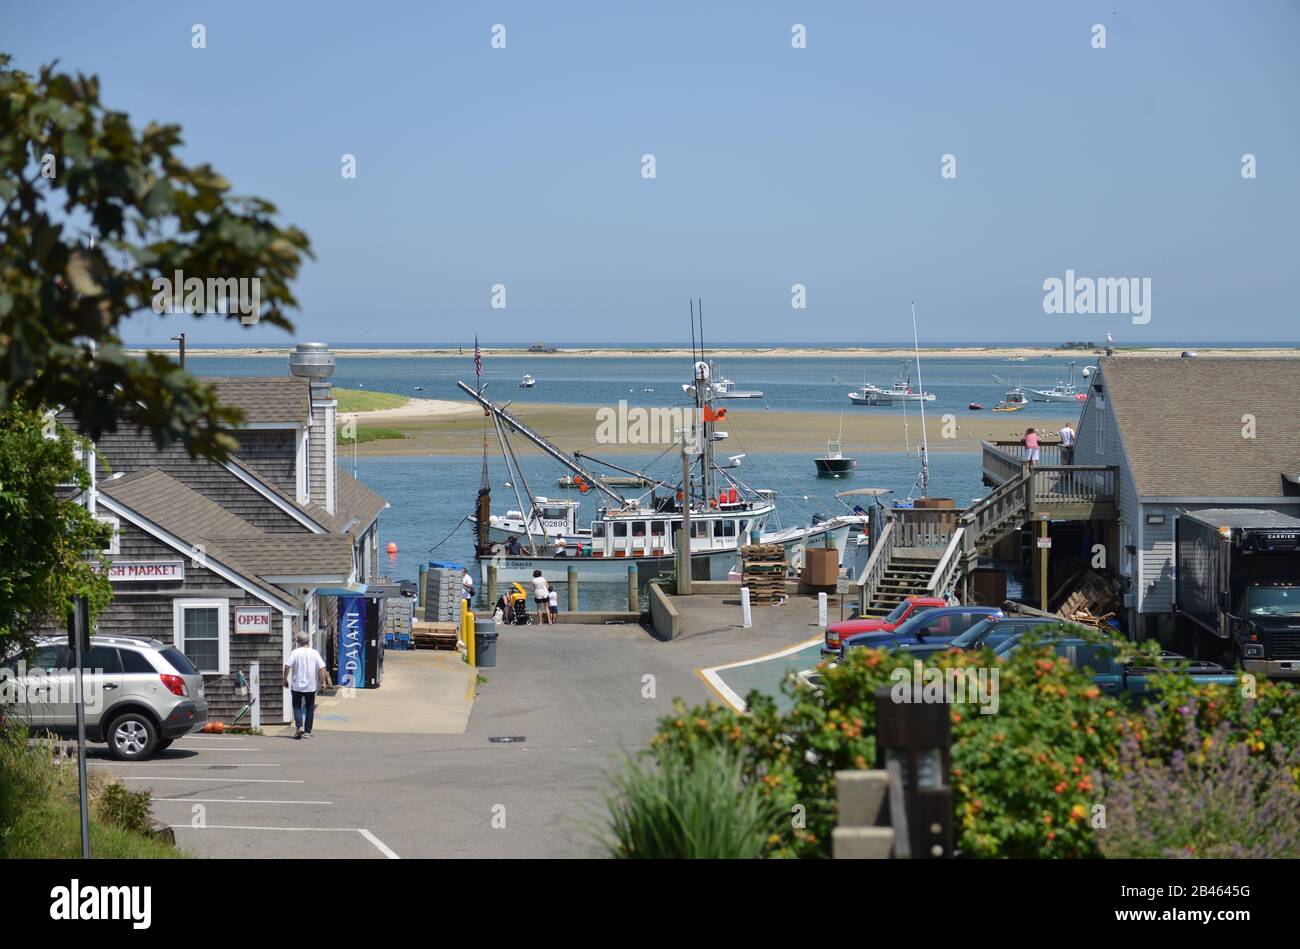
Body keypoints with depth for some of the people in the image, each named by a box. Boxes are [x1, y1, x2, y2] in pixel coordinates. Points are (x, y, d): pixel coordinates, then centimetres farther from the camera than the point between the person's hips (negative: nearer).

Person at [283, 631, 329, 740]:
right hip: (311, 686, 2)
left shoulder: (295, 653, -7)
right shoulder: (314, 653, 0)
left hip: (297, 686, -2)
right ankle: (307, 731, 11)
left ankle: (300, 727, -12)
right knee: (310, 708, 12)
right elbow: (322, 668, -5)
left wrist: (285, 679, -3)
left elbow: (287, 666, -14)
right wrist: (323, 682, 1)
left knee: (297, 707, 9)